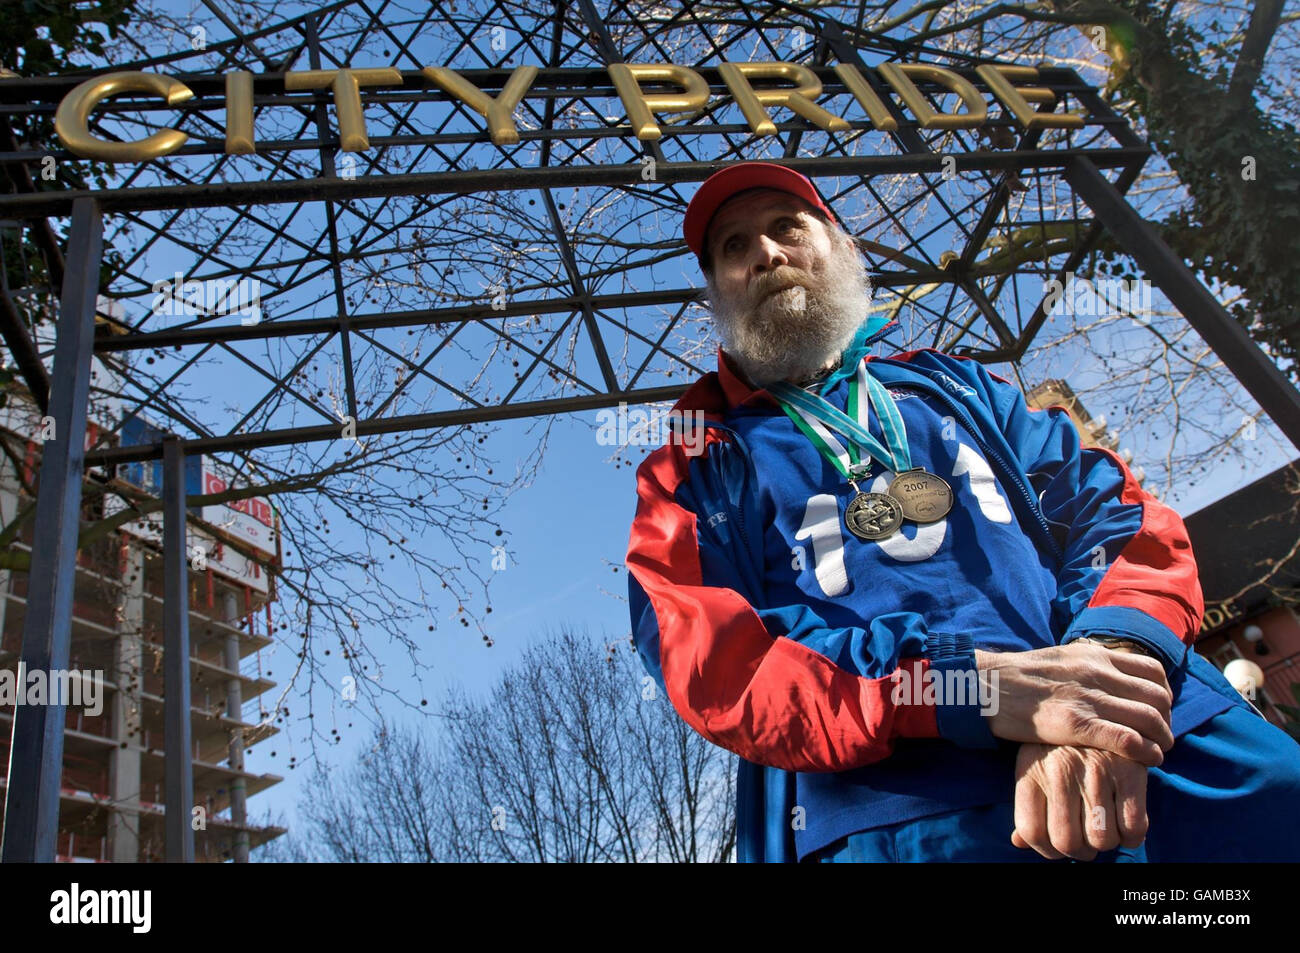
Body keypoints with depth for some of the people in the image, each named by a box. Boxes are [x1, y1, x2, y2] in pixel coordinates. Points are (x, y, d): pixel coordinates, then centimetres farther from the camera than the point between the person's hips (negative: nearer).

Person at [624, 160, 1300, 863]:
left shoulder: (954, 386, 23)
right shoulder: (690, 468, 13)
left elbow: (1115, 510, 12)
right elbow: (709, 664, -3)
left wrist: (1110, 650, -11)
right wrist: (968, 683, -15)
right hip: (905, 800, -2)